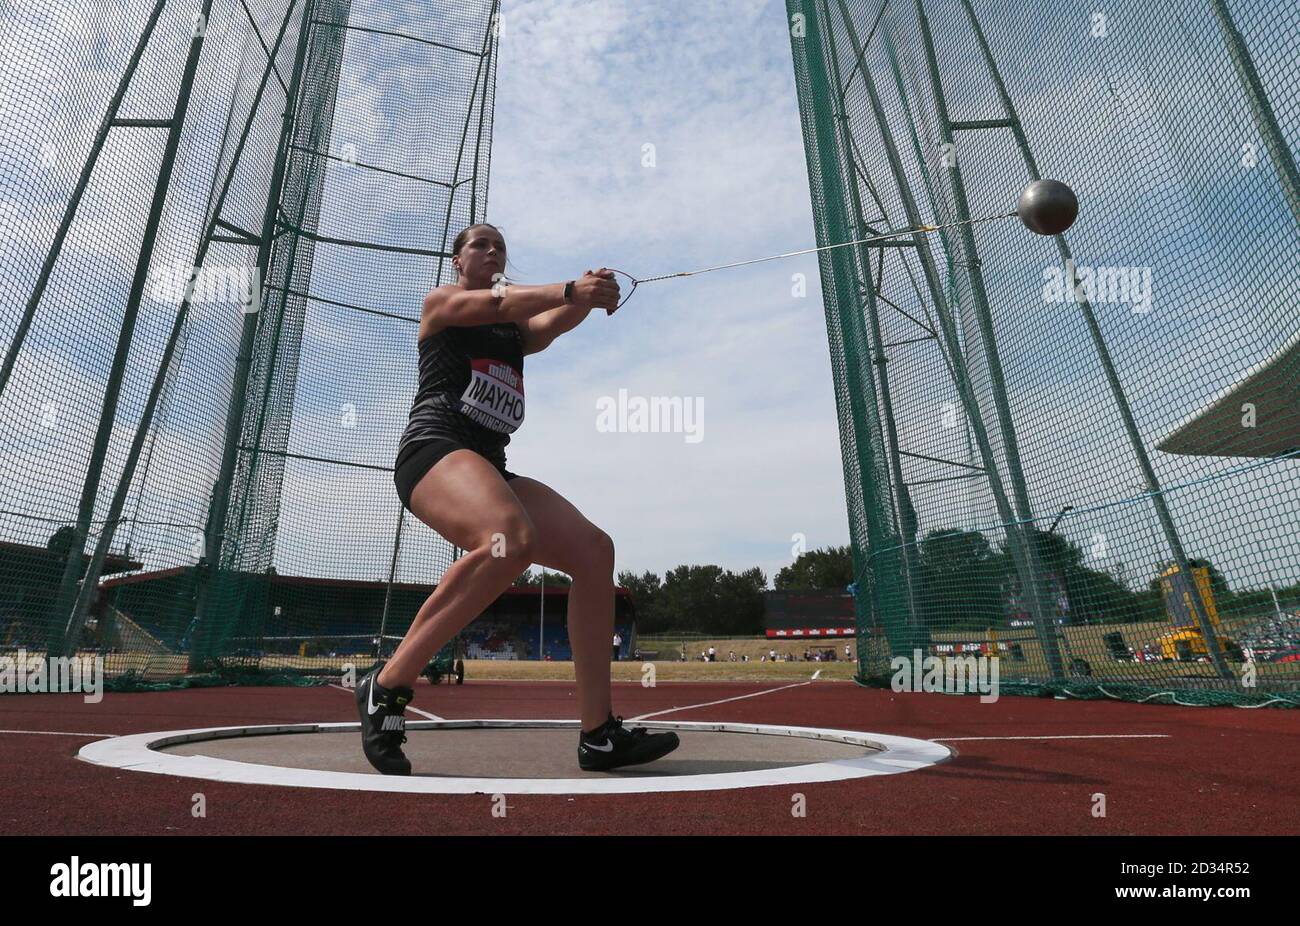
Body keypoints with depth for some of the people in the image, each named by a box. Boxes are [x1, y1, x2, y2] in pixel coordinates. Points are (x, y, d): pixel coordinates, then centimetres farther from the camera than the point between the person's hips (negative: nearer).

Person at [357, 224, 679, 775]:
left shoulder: (517, 331, 29)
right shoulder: (439, 301, 15)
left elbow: (552, 323, 6)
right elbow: (496, 303, -7)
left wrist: (589, 298, -15)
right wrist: (571, 288, -19)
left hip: (491, 467, 7)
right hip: (435, 446, -7)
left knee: (593, 549, -12)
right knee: (511, 539, -38)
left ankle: (599, 736, -11)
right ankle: (387, 687, -24)